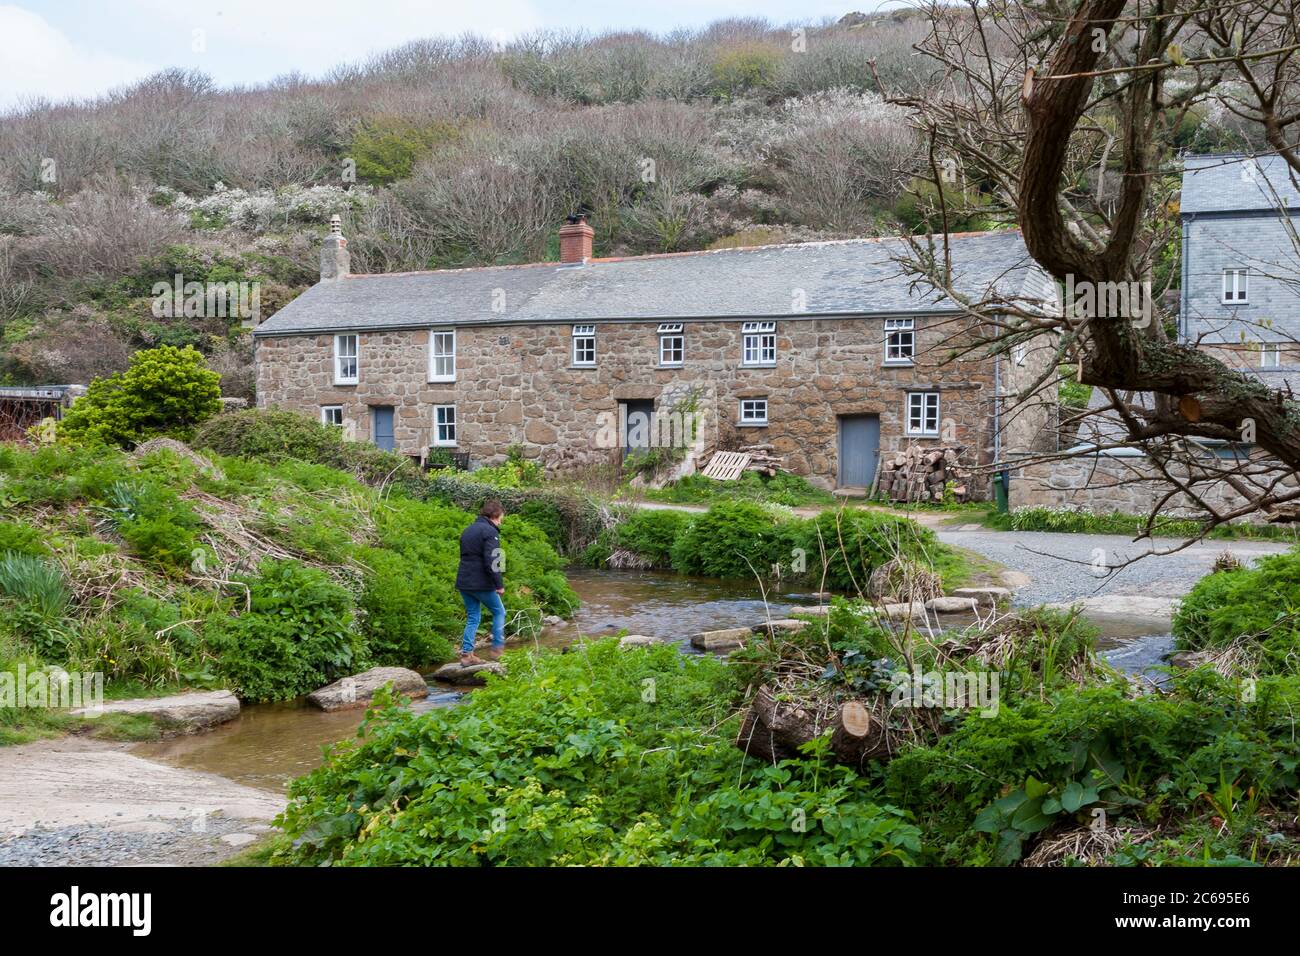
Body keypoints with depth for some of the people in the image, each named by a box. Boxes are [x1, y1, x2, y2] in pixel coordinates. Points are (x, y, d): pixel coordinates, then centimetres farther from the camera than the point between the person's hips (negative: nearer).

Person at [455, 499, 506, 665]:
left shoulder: (468, 530, 17)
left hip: (464, 583, 8)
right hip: (481, 583, -8)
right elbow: (491, 562, -19)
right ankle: (497, 648, 8)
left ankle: (466, 653, 7)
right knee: (499, 612, 9)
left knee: (473, 617, 13)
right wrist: (499, 584, -15)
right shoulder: (490, 532, -11)